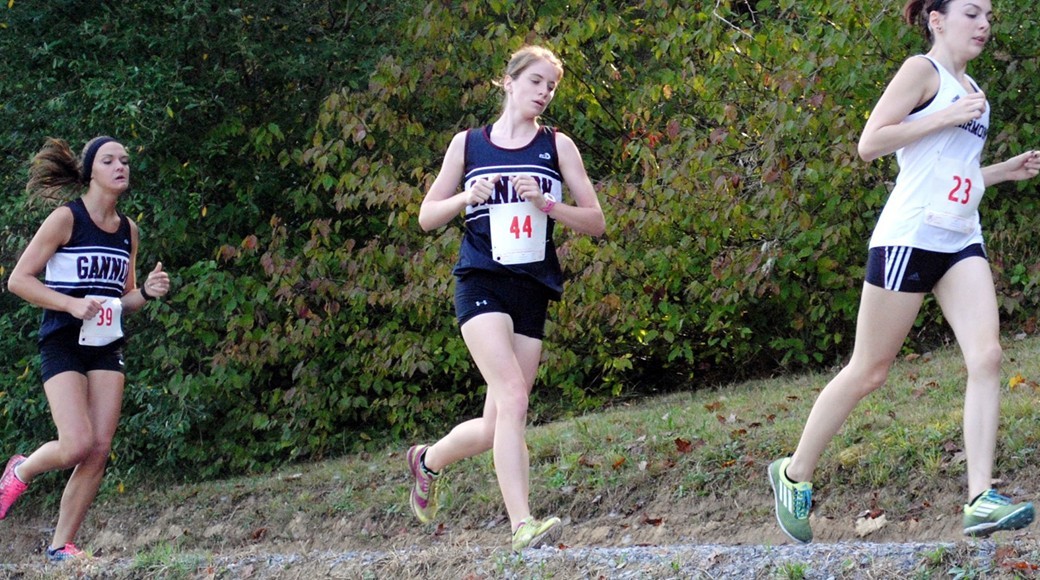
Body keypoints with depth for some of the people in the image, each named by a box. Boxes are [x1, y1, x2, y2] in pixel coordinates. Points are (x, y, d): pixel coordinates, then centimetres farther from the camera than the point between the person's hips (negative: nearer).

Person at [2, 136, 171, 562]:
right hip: (63, 345, -6)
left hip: (106, 349, 6)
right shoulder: (67, 219, -7)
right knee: (78, 444, -18)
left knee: (100, 450, -5)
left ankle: (62, 545, 6)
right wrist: (72, 304, -20)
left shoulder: (128, 229, 12)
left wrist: (147, 291, -1)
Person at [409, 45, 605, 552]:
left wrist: (545, 204, -11)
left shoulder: (557, 146, 9)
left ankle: (428, 460, 33)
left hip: (533, 291, 3)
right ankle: (522, 525, -28)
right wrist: (465, 197, -7)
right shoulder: (468, 144, 8)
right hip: (481, 282, -3)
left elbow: (595, 222, 6)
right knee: (513, 398, -24)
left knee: (495, 428, 2)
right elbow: (427, 217, 13)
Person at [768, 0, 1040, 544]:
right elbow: (869, 143, -14)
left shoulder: (970, 89, 20)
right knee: (868, 371, 0)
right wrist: (947, 117, -16)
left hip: (961, 240, 7)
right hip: (909, 236, -7)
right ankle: (794, 474, 16)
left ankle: (981, 499, -17)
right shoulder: (923, 70, -4)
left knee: (987, 356, -12)